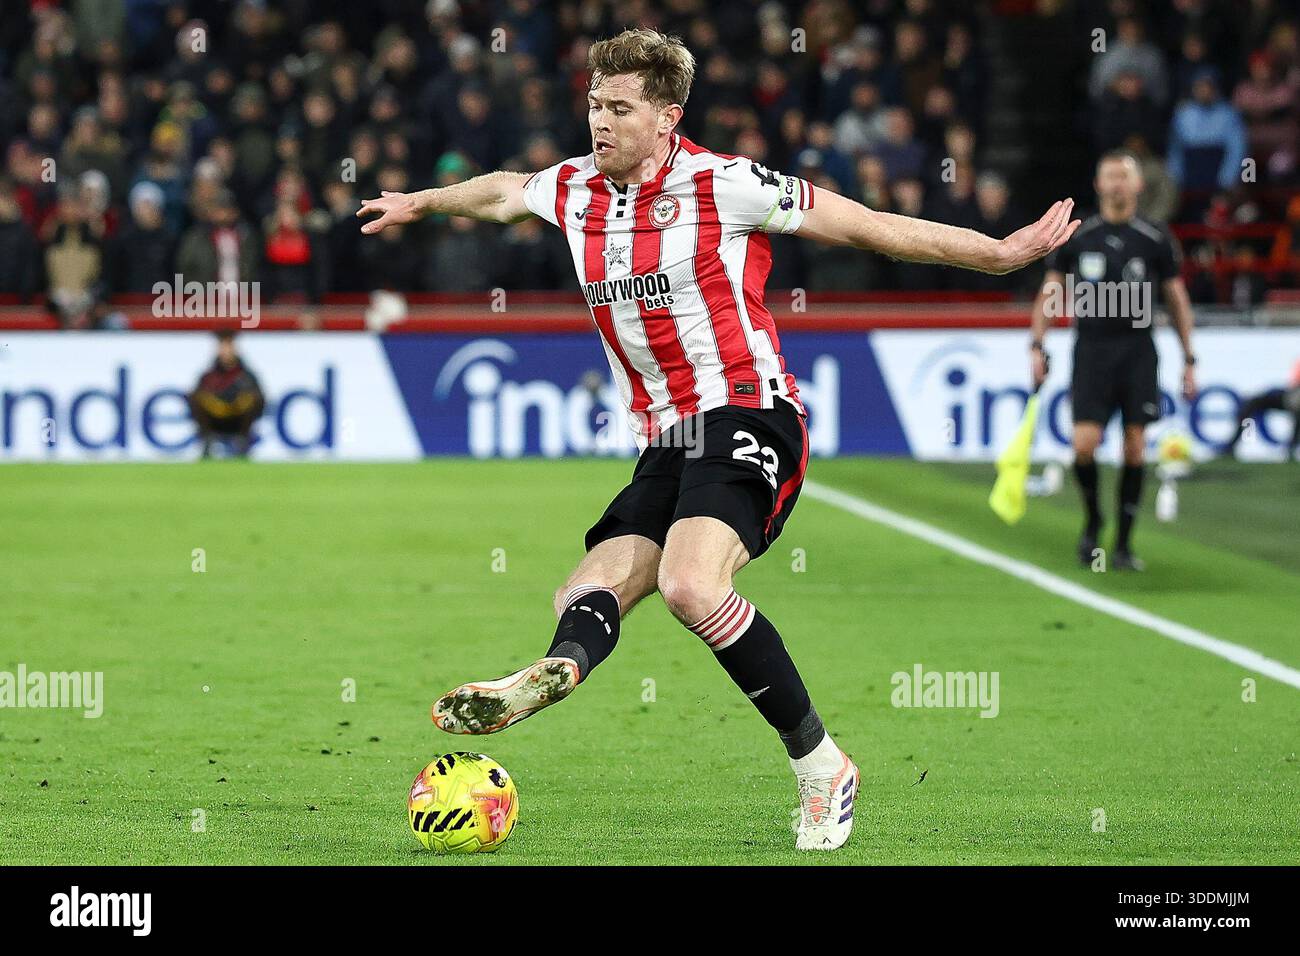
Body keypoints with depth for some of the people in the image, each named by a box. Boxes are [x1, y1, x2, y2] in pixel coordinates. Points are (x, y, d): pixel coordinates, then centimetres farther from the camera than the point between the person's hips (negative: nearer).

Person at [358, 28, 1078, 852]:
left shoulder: (723, 185, -8)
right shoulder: (574, 191, 10)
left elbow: (866, 226, -2)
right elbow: (499, 192, 35)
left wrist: (1000, 253, -1)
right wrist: (419, 203, 51)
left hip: (746, 420, -8)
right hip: (666, 444, 8)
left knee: (689, 583, -29)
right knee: (589, 592, -11)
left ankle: (821, 766, -22)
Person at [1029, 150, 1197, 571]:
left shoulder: (1157, 240, 3)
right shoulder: (1076, 237, 3)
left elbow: (1177, 299, 9)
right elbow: (1049, 293, 9)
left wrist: (1189, 359, 6)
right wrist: (1037, 346, 0)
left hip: (1138, 351, 0)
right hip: (1091, 348, 0)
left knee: (1135, 446, -2)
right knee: (1084, 444, -12)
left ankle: (1124, 543, 8)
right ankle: (1092, 520, 15)